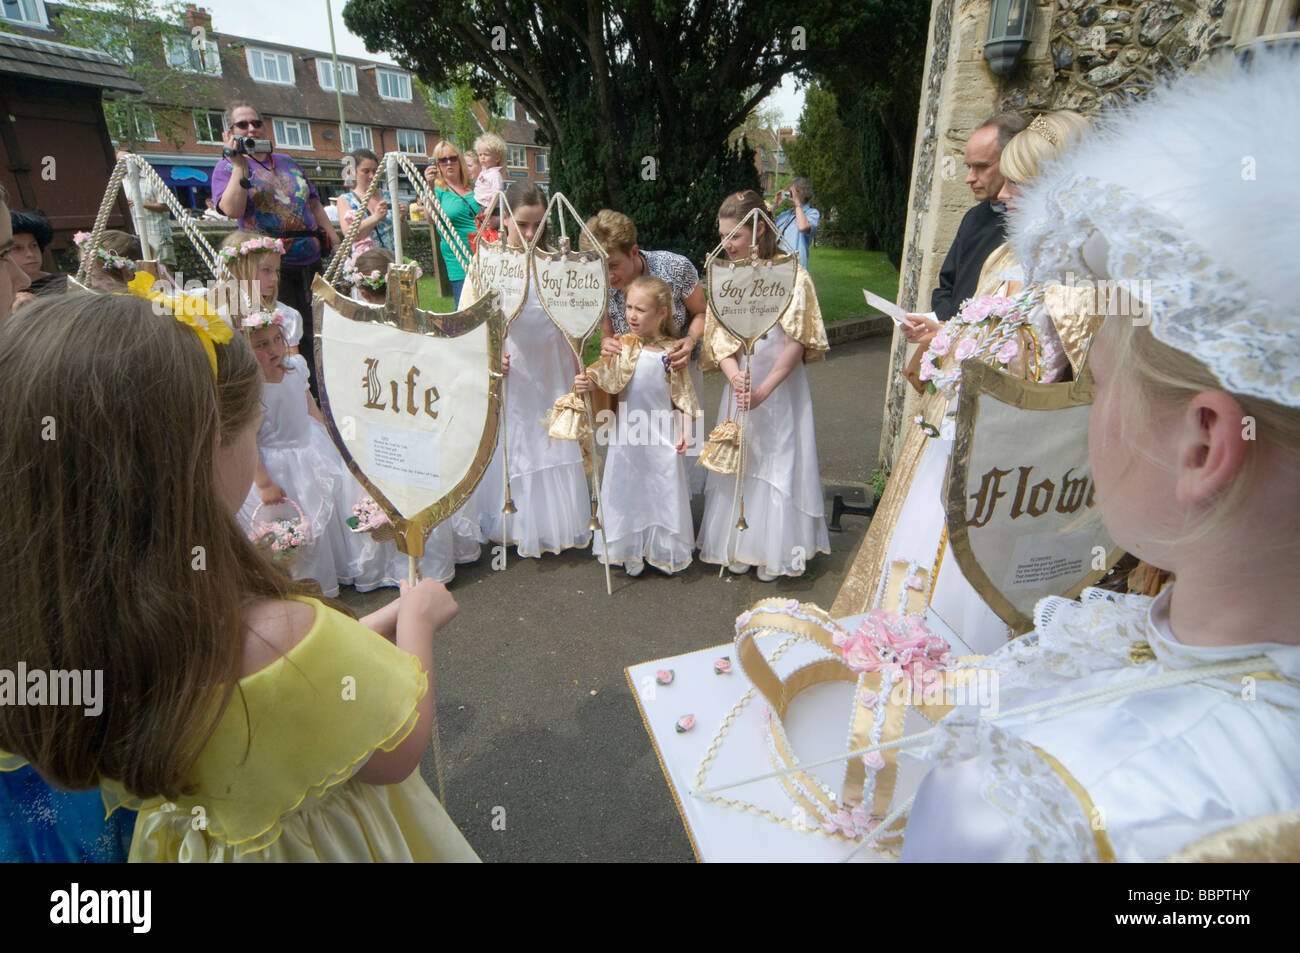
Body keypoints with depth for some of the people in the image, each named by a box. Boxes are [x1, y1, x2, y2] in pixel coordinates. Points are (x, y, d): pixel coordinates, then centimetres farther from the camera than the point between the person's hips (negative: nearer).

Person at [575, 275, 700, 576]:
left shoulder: (672, 353, -6)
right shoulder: (622, 347, -2)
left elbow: (683, 398, -3)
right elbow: (602, 373, -11)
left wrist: (684, 433, -12)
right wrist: (586, 382, -33)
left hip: (662, 437, -1)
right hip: (628, 435, 2)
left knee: (663, 492, 9)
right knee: (627, 491, 10)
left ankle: (664, 551, 29)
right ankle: (632, 552, 28)